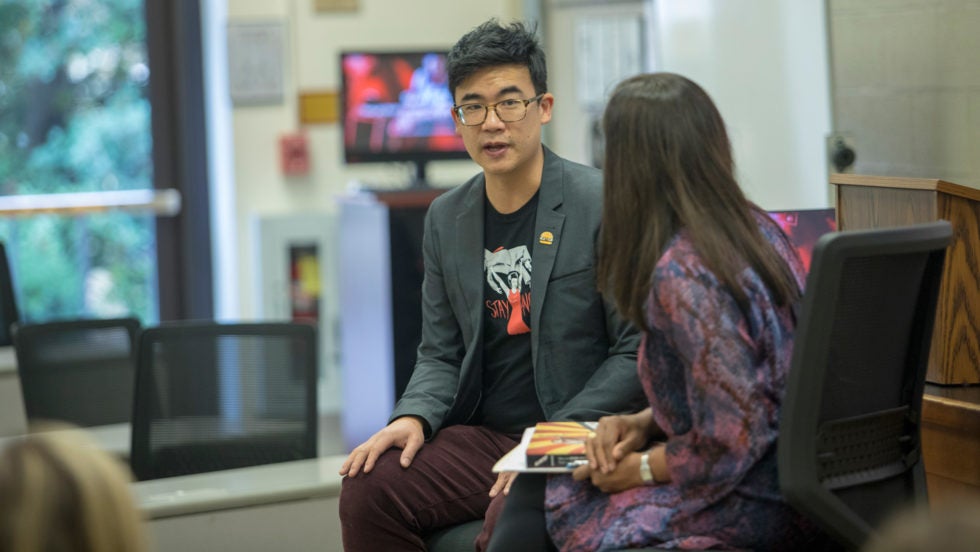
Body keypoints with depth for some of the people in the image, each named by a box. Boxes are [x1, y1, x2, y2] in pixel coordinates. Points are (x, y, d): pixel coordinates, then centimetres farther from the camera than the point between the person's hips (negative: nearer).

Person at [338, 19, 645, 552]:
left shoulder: (603, 205, -7)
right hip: (484, 438, 5)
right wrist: (414, 417, -6)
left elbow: (638, 352, -8)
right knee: (367, 489, -18)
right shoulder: (446, 218, 11)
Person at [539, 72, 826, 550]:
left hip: (764, 506, -9)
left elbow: (732, 442, -23)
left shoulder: (681, 277, -23)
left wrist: (640, 469, -8)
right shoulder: (756, 227, 5)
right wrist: (643, 424, 5)